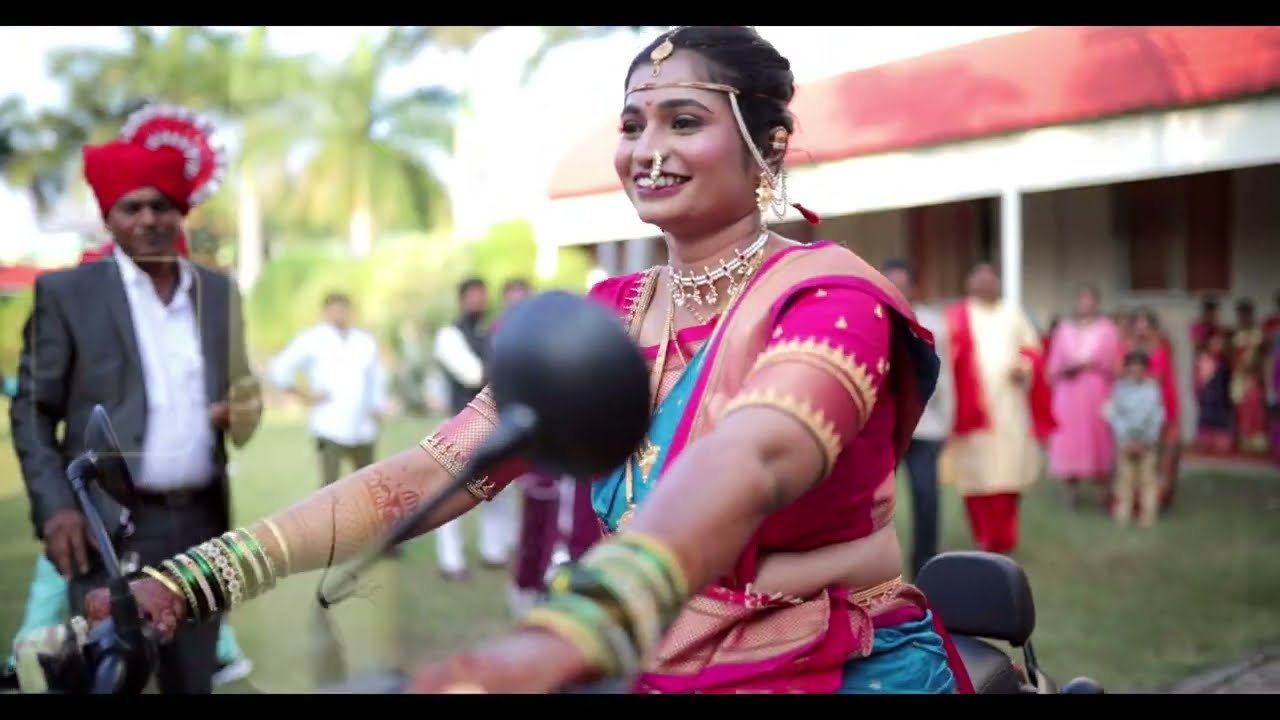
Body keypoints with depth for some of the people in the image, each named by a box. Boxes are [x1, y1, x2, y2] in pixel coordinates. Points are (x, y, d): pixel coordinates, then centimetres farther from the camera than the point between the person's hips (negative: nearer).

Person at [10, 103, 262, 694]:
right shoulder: (66, 292, -1)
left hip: (201, 524, 4)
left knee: (193, 682, 12)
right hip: (112, 529, -3)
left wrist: (242, 412, -5)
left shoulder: (219, 291, 10)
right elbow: (31, 411, 1)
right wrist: (54, 508, -10)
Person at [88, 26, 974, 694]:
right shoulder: (608, 317, 4)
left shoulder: (828, 295, -14)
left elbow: (747, 464, -35)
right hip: (657, 675, 5)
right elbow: (433, 467, -5)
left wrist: (565, 636, -53)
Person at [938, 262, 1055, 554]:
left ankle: (1004, 538, 14)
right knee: (978, 472, -2)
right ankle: (986, 538, 8)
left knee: (1009, 471, 1)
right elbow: (946, 354, -4)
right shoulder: (957, 316, 5)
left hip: (1010, 406, 3)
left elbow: (1033, 349, 13)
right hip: (973, 407, -3)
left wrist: (1024, 368, -8)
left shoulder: (1014, 313, 16)